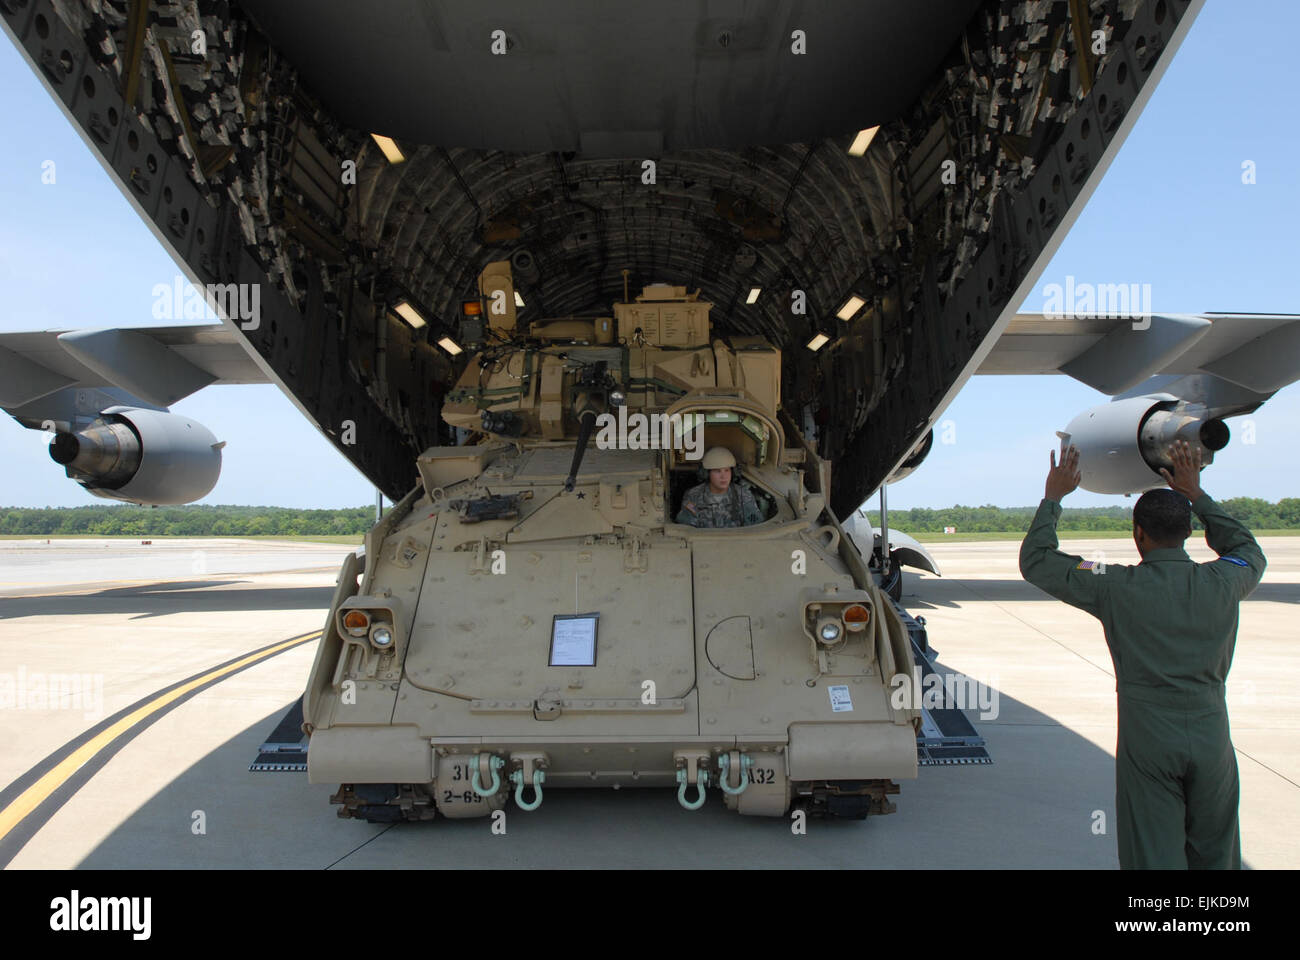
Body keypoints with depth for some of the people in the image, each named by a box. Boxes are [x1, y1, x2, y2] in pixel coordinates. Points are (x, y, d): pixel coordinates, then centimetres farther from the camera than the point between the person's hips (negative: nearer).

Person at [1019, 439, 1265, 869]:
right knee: (1213, 856, 18)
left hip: (1148, 740, -3)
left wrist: (1052, 497, 5)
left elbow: (1035, 561, -4)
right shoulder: (1222, 583, -4)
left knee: (1155, 855, 7)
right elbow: (1249, 552, 22)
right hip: (1211, 736, 3)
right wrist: (1196, 495, 21)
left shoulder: (1119, 587, -13)